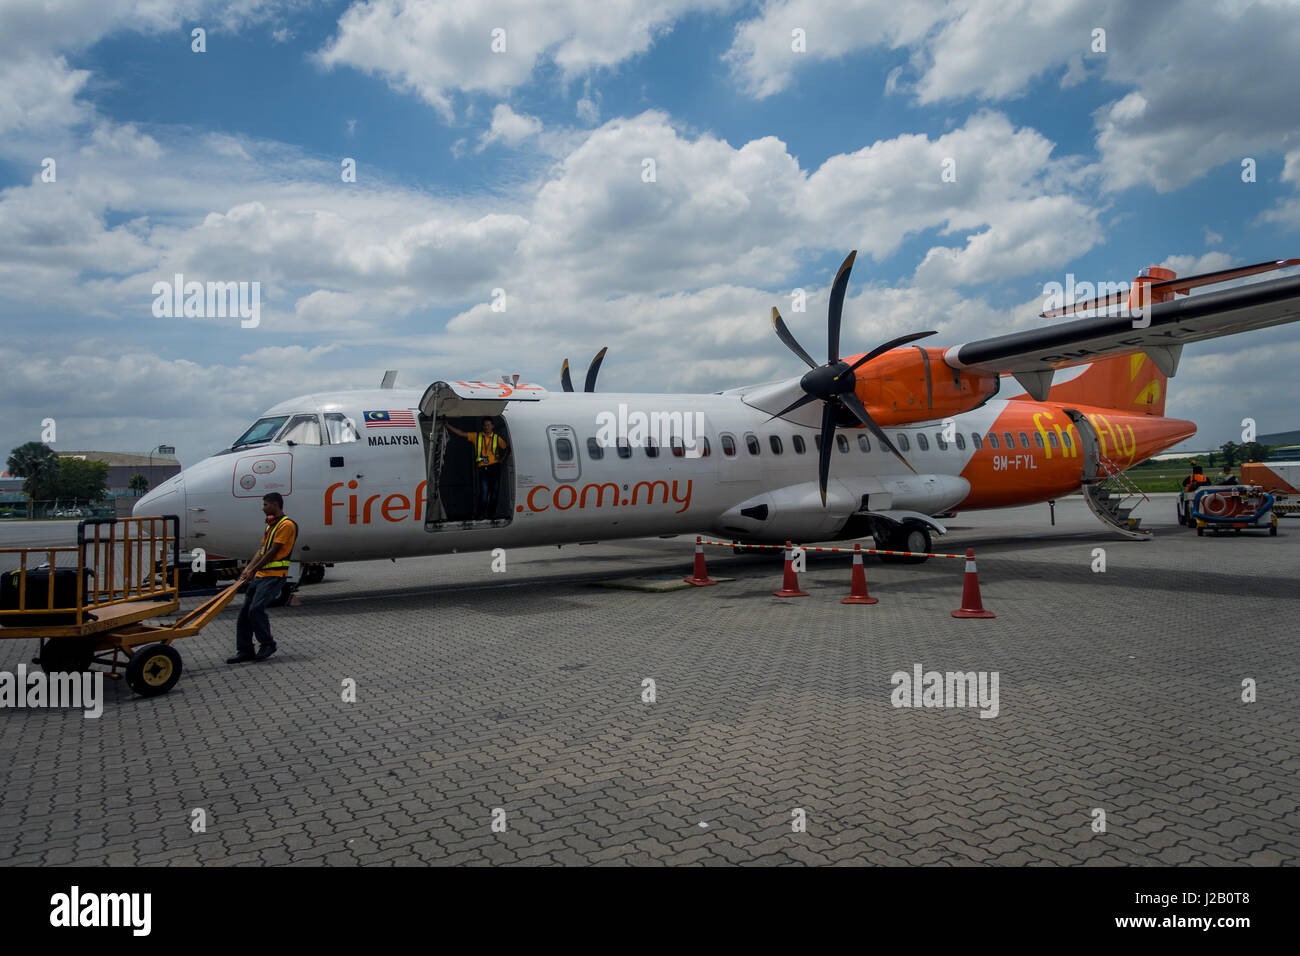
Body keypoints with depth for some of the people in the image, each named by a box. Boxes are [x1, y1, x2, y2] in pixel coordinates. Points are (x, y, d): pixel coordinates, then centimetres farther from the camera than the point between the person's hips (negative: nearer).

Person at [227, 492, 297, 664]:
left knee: (256, 608, -19)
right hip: (260, 575, 10)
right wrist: (248, 569, 4)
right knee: (245, 611, 6)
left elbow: (273, 551, -15)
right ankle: (244, 651, 11)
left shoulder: (286, 525, -11)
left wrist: (253, 571, -13)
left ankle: (267, 644, 0)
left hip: (274, 576, -10)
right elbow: (262, 550, 16)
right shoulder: (270, 525, 20)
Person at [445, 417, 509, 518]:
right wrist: (448, 425, 5)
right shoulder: (476, 436, 8)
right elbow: (461, 433, 9)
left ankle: (492, 513, 10)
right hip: (482, 468, -1)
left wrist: (501, 458, 5)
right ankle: (481, 514, -3)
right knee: (484, 490, -11)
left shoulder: (497, 438, 9)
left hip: (494, 467, 1)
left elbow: (507, 448, 19)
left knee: (495, 489, -2)